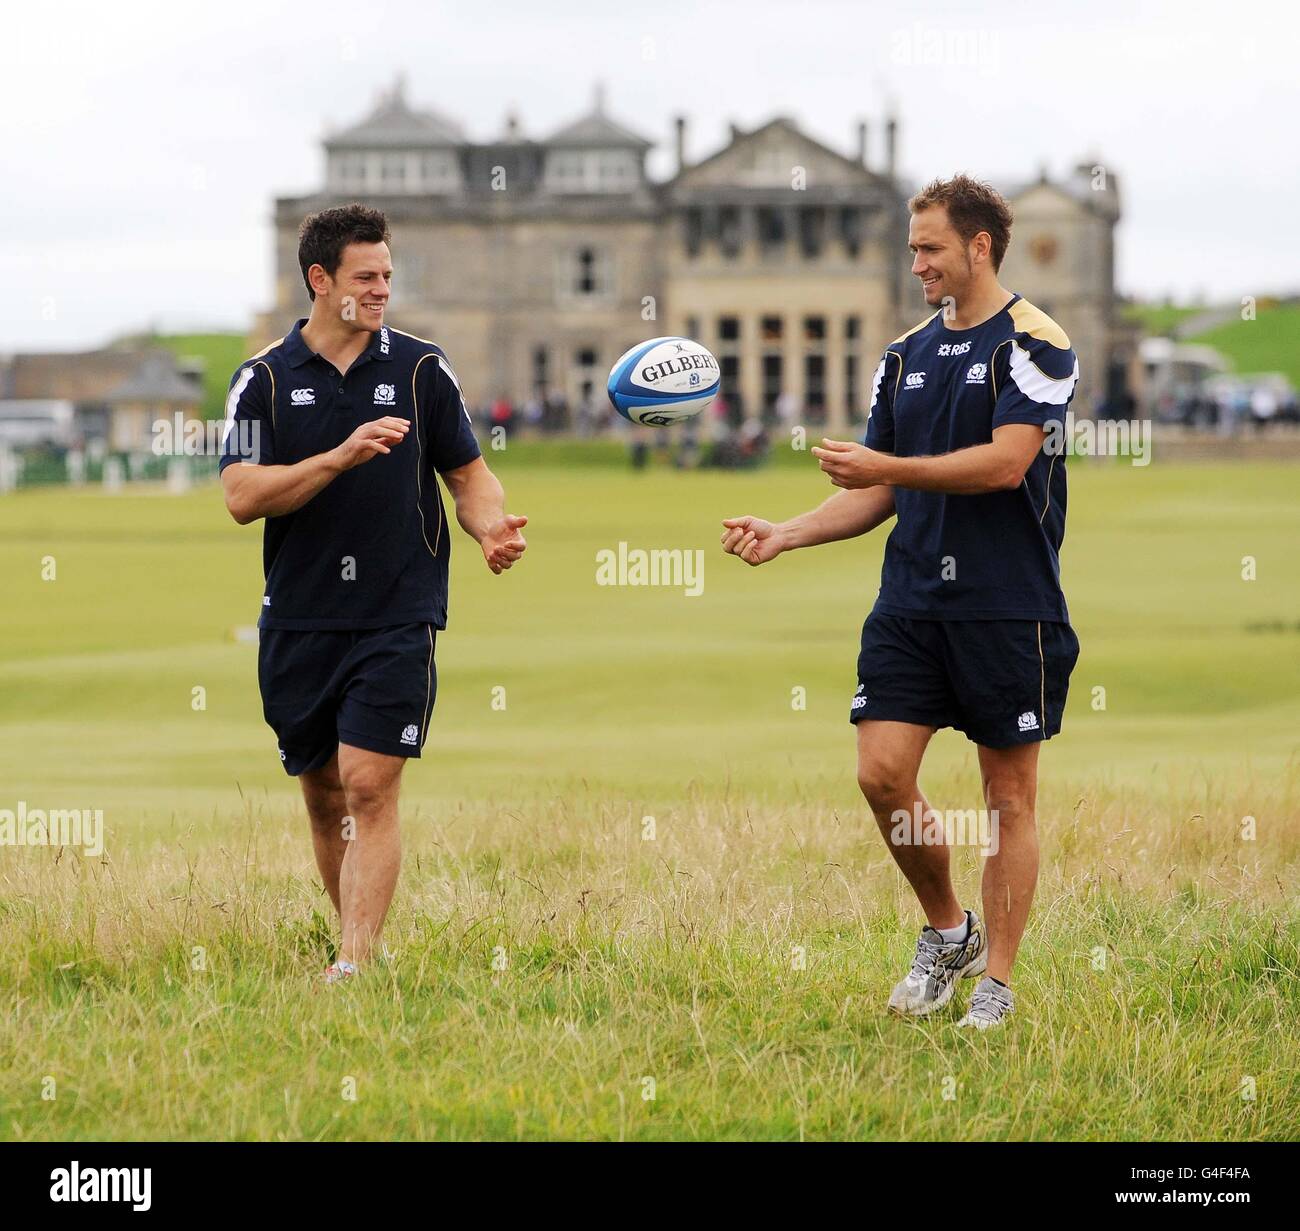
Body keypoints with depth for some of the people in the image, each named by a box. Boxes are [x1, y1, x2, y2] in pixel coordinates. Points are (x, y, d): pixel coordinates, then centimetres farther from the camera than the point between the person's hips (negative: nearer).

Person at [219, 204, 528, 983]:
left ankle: (355, 967, -15)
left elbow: (469, 474, 11)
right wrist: (341, 457, -19)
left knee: (370, 788, -12)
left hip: (398, 618, -2)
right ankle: (357, 938, 26)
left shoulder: (421, 368, 4)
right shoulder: (265, 378, 3)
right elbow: (244, 496, -8)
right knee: (324, 795, 10)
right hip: (299, 621, 2)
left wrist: (492, 528, -11)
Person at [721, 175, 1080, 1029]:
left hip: (1009, 607, -5)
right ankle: (948, 932, 16)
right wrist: (783, 535, 4)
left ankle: (997, 984, 9)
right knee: (882, 772, -6)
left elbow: (1006, 462, -18)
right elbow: (878, 495, 17)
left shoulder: (1032, 342, -6)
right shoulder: (906, 355, 14)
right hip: (911, 602, 6)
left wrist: (886, 467, -18)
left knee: (1009, 797, 2)